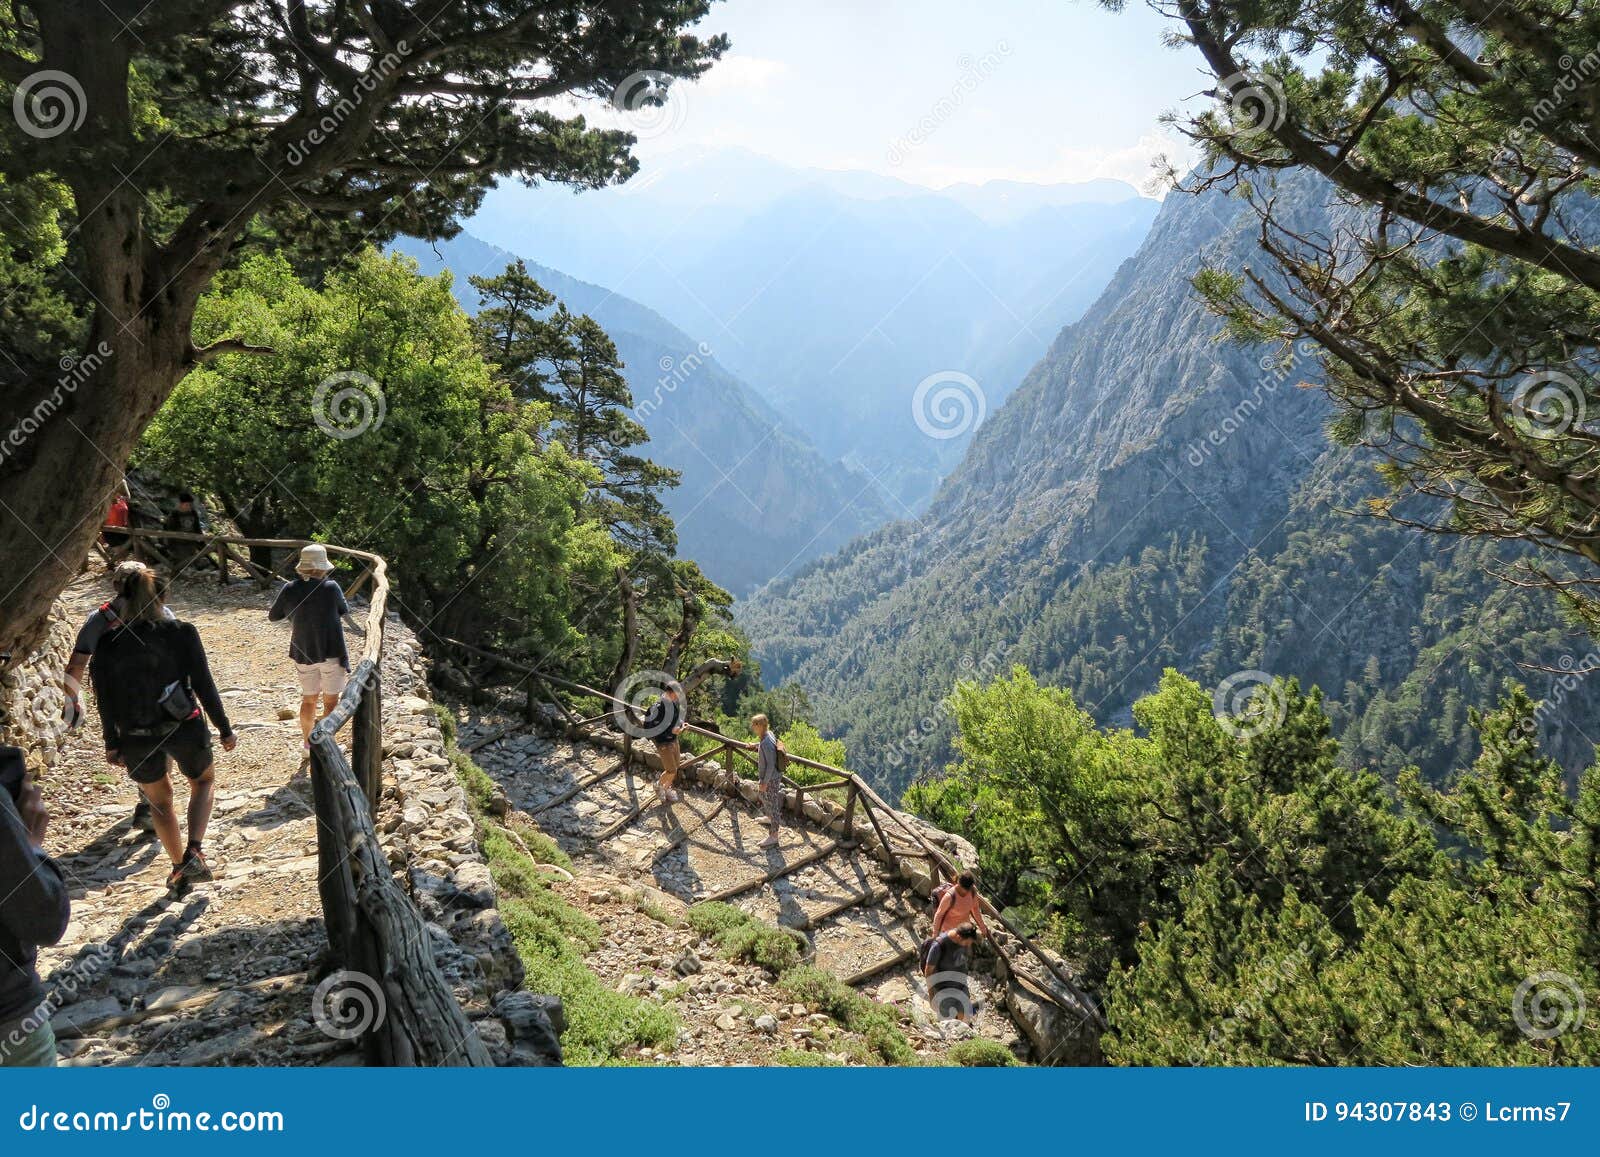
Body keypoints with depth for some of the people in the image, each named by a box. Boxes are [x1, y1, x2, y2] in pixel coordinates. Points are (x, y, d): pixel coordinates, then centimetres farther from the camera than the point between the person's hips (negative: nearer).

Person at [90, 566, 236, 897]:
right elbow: (204, 685, -9)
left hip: (137, 737, 2)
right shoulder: (182, 633, -10)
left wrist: (112, 744, 13)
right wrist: (225, 729, 1)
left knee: (159, 799, 24)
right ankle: (193, 851, 5)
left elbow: (106, 702, 1)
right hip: (184, 728, -2)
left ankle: (179, 870, 31)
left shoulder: (108, 644, -4)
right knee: (204, 782, 25)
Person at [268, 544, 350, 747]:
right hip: (331, 653, -4)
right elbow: (344, 611, 1)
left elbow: (273, 616, 8)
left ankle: (308, 742, 31)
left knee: (308, 700, 20)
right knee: (330, 702, 7)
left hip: (303, 654, 4)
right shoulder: (330, 588, -16)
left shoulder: (289, 590, -5)